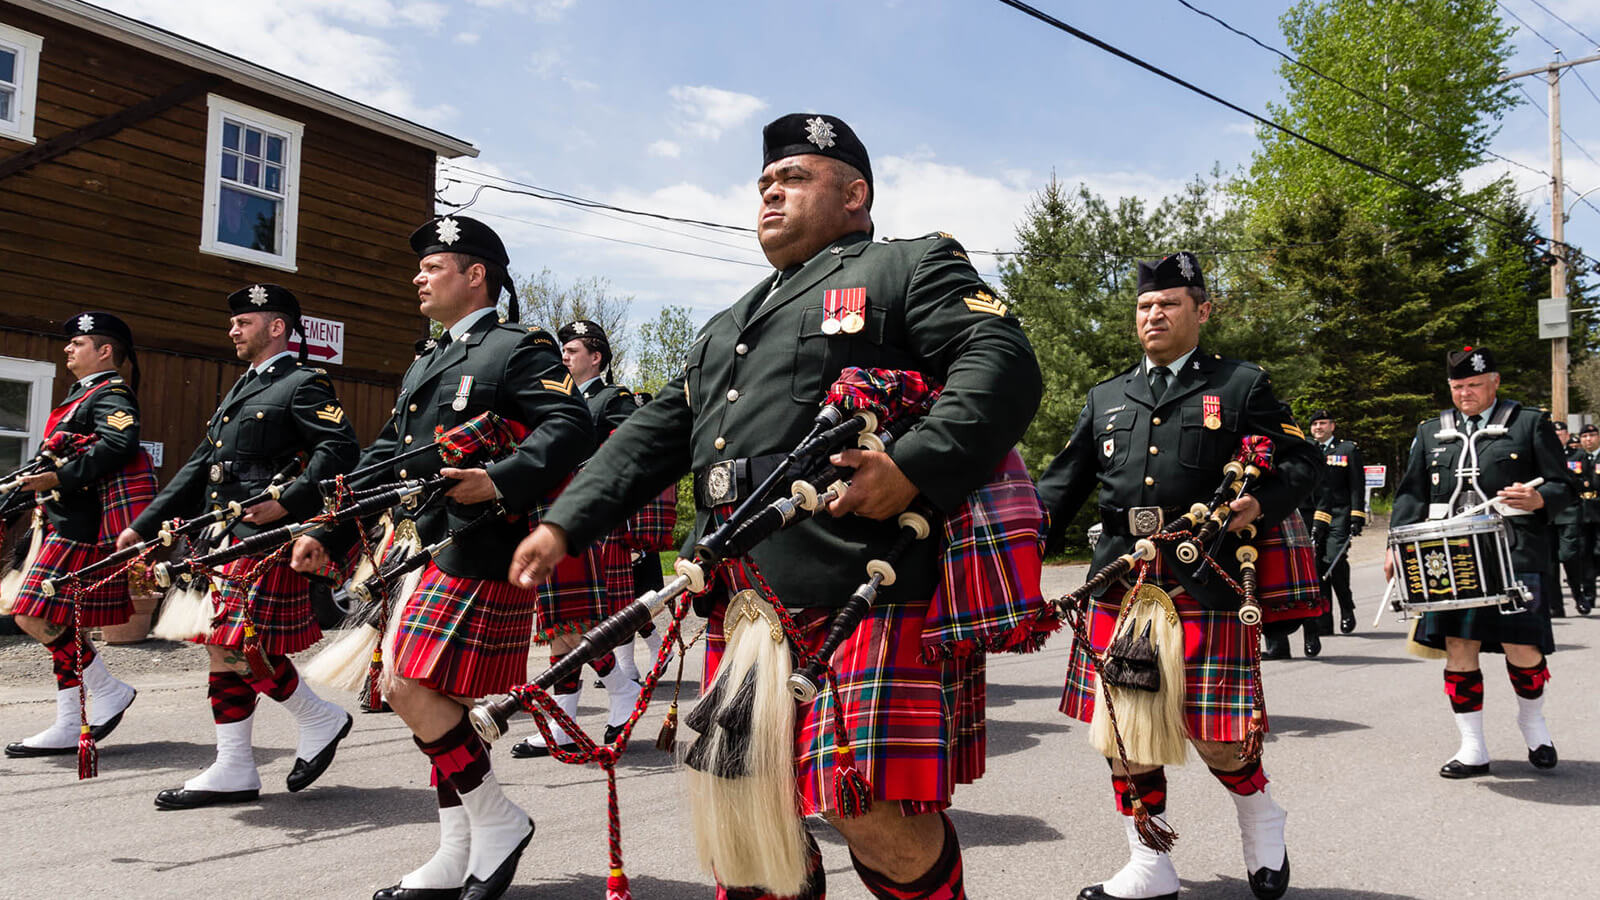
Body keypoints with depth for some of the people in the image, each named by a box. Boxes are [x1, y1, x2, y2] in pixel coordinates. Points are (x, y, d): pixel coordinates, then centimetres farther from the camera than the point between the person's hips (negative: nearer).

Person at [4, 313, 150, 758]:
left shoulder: (110, 394, -8)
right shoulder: (82, 395, 23)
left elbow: (117, 445, -26)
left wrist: (59, 478, -26)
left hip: (80, 527, -10)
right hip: (66, 525, 10)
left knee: (36, 616, -13)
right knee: (60, 622, 9)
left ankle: (108, 691, -1)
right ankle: (71, 725, 12)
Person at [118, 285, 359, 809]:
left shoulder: (303, 385, -4)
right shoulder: (241, 390, 24)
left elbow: (341, 447, -19)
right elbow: (200, 467, 24)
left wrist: (287, 502, -27)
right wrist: (144, 527, 20)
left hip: (265, 539, -9)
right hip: (224, 539, 9)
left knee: (236, 645, -13)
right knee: (226, 649, 9)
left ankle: (320, 719, 6)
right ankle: (233, 771, 15)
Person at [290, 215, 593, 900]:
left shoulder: (522, 348, -4)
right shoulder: (425, 365, 24)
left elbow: (570, 427, -19)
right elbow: (384, 456, 23)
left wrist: (499, 483, -33)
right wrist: (327, 534, 15)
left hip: (480, 551, -9)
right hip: (430, 551, 9)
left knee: (410, 686, -14)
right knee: (436, 697, 10)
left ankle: (497, 820, 2)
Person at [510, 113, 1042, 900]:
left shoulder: (912, 267, 9)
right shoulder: (728, 326, 31)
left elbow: (1002, 362, -7)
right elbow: (655, 433, 25)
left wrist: (914, 465, -22)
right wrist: (565, 523, 14)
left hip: (860, 590, -7)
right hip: (742, 600, 7)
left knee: (873, 816, -11)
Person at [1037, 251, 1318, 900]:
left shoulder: (1241, 386, 8)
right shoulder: (1106, 397, 17)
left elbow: (1300, 461, 7)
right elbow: (1063, 483, 14)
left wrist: (1260, 503, -14)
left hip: (1204, 582, -4)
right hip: (1119, 580, 4)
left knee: (1212, 730, -1)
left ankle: (1259, 814, 32)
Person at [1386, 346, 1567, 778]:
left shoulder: (1531, 424, 8)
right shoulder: (1431, 432, 16)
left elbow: (1562, 486, 5)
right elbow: (1411, 494, 14)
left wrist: (1539, 500, -18)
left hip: (1513, 555, -3)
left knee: (1521, 646, -3)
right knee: (1458, 649, 1)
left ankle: (1532, 720, 28)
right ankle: (1472, 749, 12)